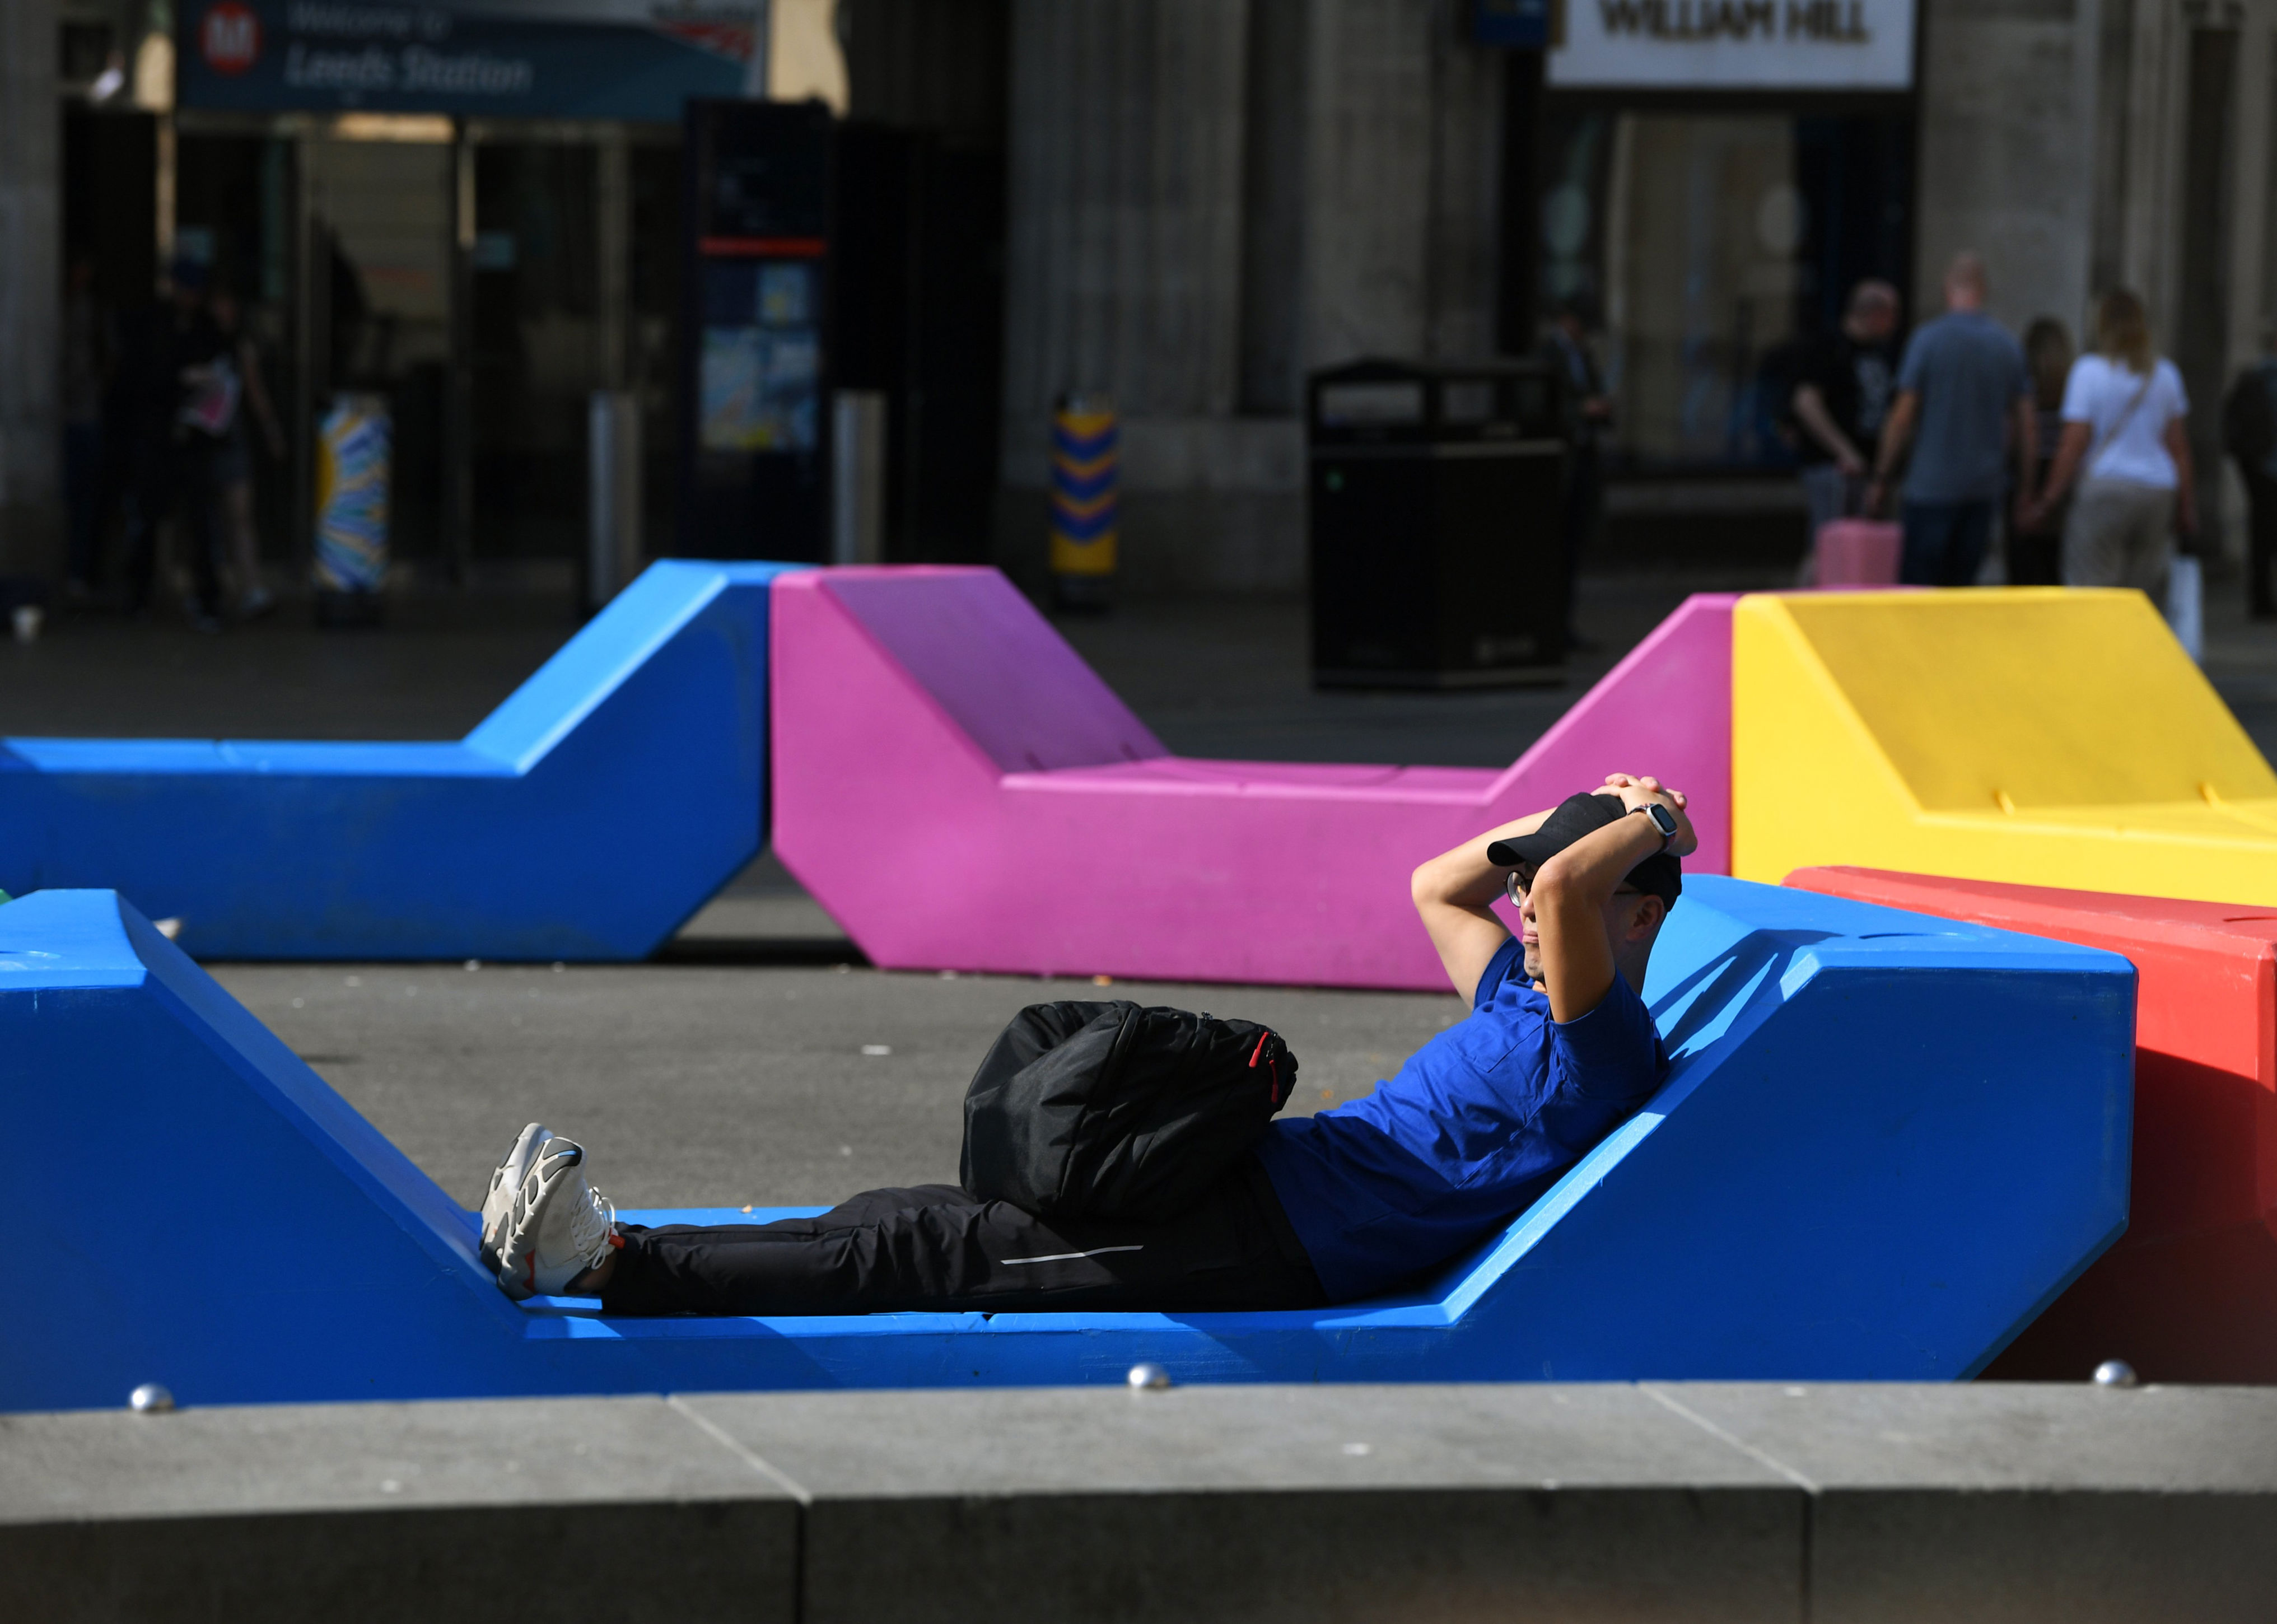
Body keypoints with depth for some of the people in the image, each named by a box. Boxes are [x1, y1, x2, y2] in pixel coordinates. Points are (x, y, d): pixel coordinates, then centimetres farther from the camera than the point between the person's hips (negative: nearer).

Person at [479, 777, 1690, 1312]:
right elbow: (1437, 888, 34)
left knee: (925, 1254, -16)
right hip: (1254, 1186, 10)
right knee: (895, 1222, 1)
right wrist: (1595, 811, 25)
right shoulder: (1524, 998, 20)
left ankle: (614, 1266, -21)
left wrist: (1646, 829, -8)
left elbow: (1563, 886, -27)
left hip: (1264, 1247, -10)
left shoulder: (1600, 1047, -11)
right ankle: (582, 1246, -3)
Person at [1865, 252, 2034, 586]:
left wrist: (1881, 480, 0)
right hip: (1984, 488, 5)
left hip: (1932, 485, -5)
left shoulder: (1927, 339, -8)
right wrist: (2026, 486, 17)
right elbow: (2023, 424, 9)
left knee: (1917, 585, -3)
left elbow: (1903, 417, -7)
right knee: (1962, 584, 9)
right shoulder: (2008, 346, 6)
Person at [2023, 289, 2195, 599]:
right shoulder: (2166, 374, 10)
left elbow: (2074, 444, -7)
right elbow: (2179, 447, 12)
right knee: (2147, 595, 5)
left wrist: (2049, 498, 0)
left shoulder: (2089, 371, -4)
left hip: (2105, 489, -5)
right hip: (2159, 492, 5)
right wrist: (2185, 504, 18)